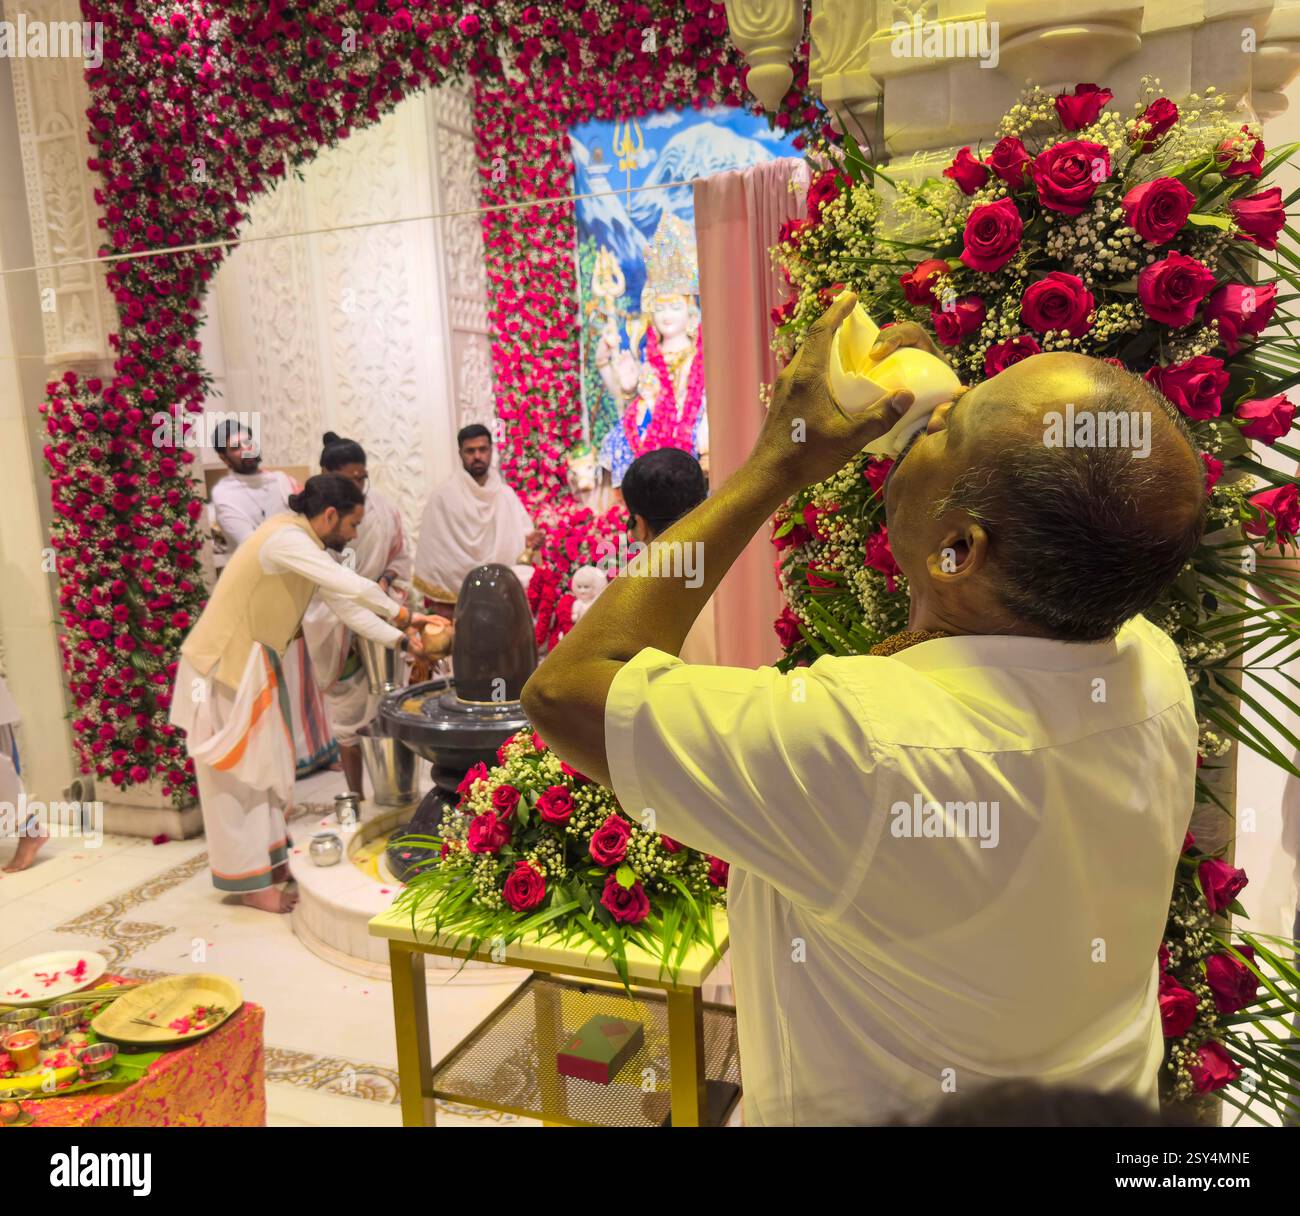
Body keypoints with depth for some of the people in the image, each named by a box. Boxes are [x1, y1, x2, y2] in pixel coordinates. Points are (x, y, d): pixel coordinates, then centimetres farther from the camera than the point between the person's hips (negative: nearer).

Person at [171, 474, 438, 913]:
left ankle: (270, 860, 28)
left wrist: (401, 638, 0)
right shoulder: (285, 539, -24)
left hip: (254, 664, 10)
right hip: (223, 665, -10)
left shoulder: (310, 549, 7)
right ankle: (250, 881, 10)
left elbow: (346, 605, 7)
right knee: (235, 773, 0)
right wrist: (402, 614, -16)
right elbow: (354, 587, -31)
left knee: (262, 766, 15)